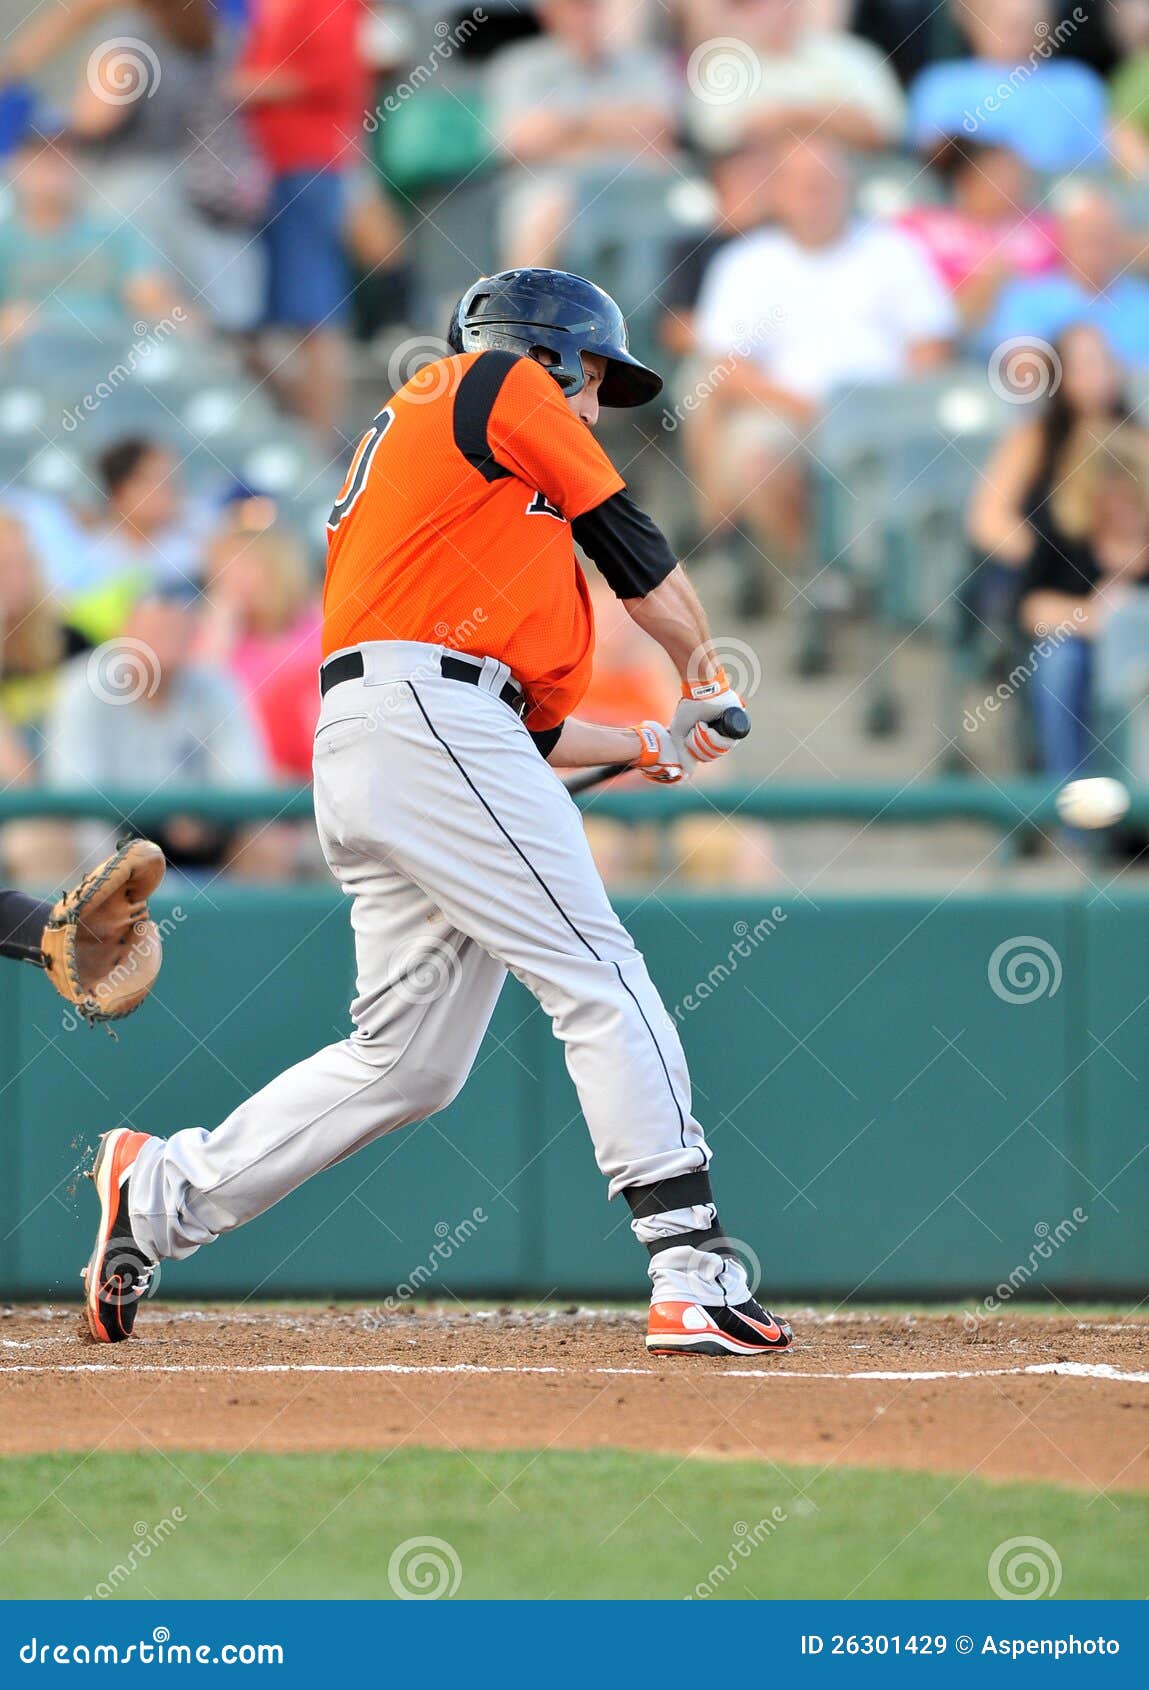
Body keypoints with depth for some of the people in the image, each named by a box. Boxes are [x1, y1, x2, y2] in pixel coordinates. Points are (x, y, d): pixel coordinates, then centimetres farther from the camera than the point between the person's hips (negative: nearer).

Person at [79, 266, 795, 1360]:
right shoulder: (502, 385, 9)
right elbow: (631, 545, 10)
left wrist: (642, 747, 27)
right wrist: (701, 670, 26)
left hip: (355, 749, 9)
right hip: (426, 717, -9)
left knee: (410, 1059, 9)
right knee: (600, 978, -13)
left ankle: (160, 1192, 13)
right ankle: (691, 1278, -19)